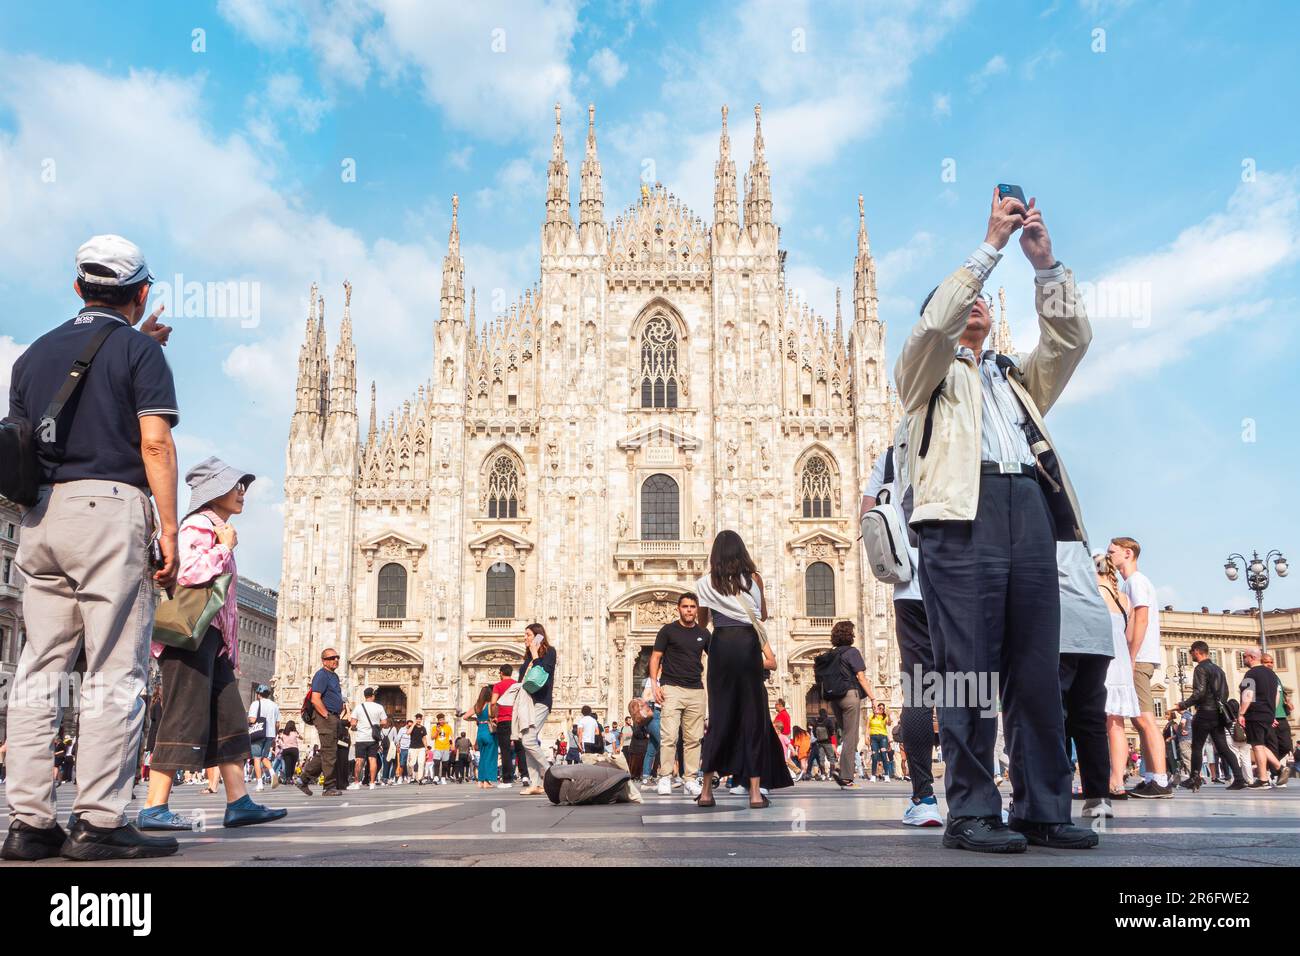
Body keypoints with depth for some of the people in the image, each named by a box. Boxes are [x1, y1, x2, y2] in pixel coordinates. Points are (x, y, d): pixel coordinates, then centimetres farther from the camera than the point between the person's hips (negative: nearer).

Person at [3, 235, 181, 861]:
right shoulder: (139, 349, 1)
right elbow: (155, 443, -10)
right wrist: (168, 530, -10)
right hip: (110, 508, -6)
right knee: (115, 671, -6)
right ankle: (100, 822, -7)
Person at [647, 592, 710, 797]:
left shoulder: (703, 633, 13)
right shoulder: (668, 630, 3)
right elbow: (655, 658, 2)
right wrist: (654, 683, -9)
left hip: (696, 690, 4)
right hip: (672, 688, -4)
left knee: (693, 739, 4)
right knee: (669, 736, -10)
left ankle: (690, 779, 9)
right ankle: (664, 779, -7)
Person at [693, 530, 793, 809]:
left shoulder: (706, 583, 9)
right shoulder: (753, 578, 7)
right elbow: (762, 616, 15)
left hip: (720, 643, 1)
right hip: (748, 644, -1)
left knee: (719, 715, 7)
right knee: (753, 715, 2)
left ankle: (706, 789, 8)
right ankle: (756, 791, 0)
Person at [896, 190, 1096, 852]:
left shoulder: (1018, 377, 32)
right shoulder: (925, 373, 19)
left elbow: (1070, 338, 18)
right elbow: (935, 323, -1)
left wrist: (1045, 263, 9)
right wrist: (990, 245, 1)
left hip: (1030, 513, 5)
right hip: (962, 512, -5)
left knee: (1038, 670, 0)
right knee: (968, 667, -9)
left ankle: (1043, 810, 5)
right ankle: (970, 812, -5)